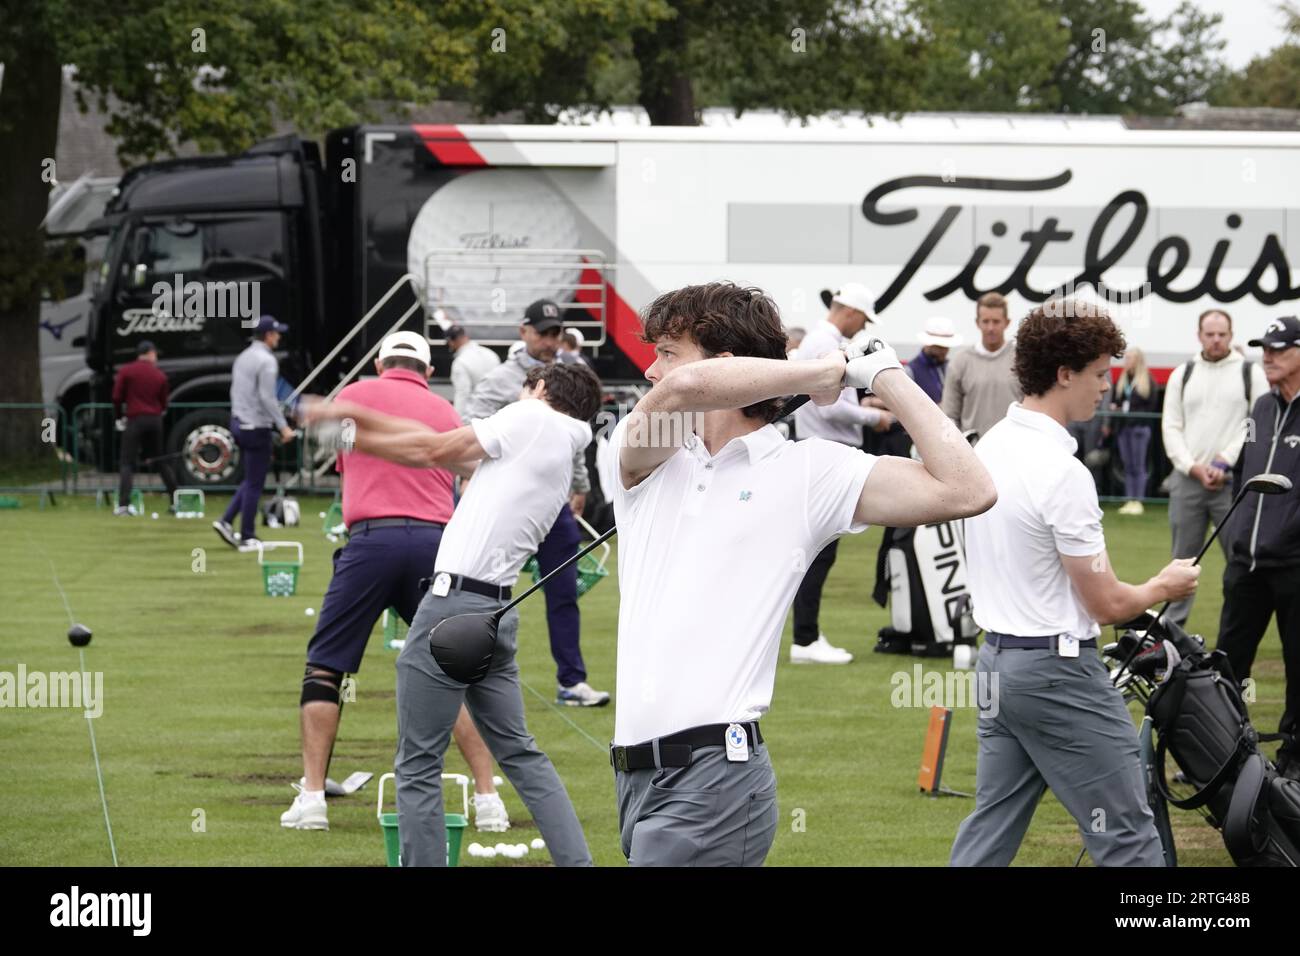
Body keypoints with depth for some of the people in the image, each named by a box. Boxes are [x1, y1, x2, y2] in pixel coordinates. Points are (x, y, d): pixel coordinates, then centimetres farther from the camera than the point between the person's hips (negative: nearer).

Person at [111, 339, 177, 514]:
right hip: (155, 421, 3)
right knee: (161, 461, 14)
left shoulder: (126, 371, -2)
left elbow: (117, 397, -4)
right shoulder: (159, 375, 4)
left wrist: (119, 417, 9)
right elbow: (163, 403, 7)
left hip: (135, 420, -3)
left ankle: (123, 505, -16)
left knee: (128, 463, -4)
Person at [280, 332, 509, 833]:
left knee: (325, 667, 8)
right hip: (437, 541, 2)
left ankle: (311, 798, 0)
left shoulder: (353, 396, 12)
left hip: (373, 538, -2)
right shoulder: (447, 413, 19)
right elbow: (447, 483, 18)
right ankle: (488, 800, 6)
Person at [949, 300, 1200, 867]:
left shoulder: (989, 446, 7)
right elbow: (1105, 604, -16)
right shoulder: (1062, 472, -21)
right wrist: (1165, 587, 3)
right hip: (1059, 671, -9)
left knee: (989, 833, 12)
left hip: (997, 660, 9)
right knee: (1126, 841, -2)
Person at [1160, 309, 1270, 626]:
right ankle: (1173, 627, 16)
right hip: (1187, 479, 3)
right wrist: (1193, 467, -7)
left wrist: (1226, 461, -11)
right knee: (1183, 558, 9)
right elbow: (1171, 427, 7)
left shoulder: (1251, 373, 2)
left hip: (1233, 481, -3)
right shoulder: (1182, 375, 10)